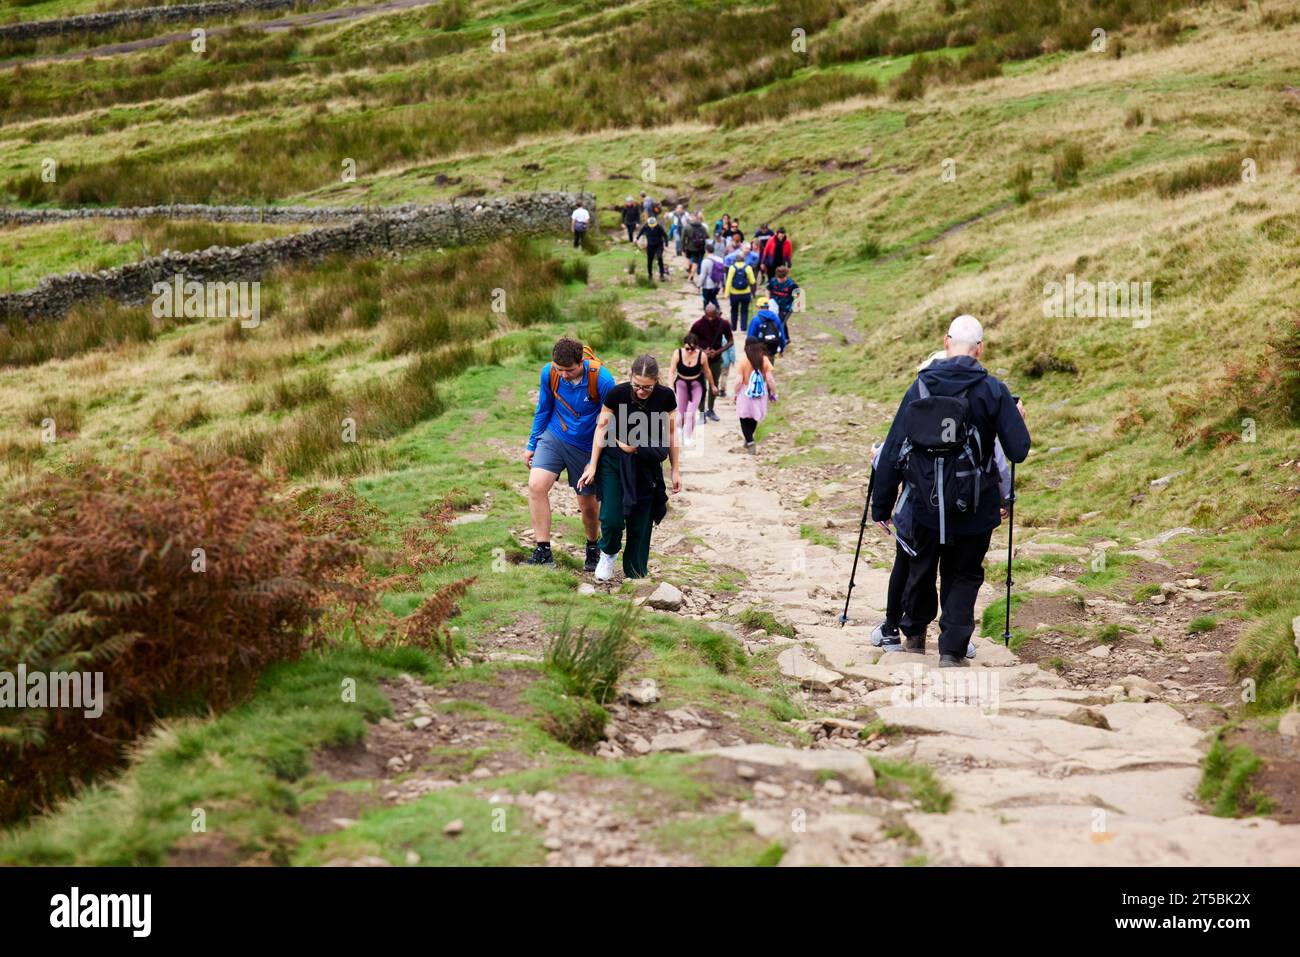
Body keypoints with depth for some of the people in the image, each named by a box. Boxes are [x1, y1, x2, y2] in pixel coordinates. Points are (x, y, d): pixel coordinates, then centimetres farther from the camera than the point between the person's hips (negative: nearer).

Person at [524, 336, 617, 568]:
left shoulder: (602, 380, -23)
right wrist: (531, 445, 11)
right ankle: (543, 551, -12)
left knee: (587, 504, 9)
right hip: (554, 438, 2)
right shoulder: (549, 373, -12)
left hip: (587, 445, -2)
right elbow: (543, 410, 6)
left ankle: (592, 548, 39)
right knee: (536, 485, -20)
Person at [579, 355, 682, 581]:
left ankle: (635, 575, 19)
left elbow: (671, 433, 1)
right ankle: (609, 553, 21)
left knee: (640, 524, 4)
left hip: (647, 466, 1)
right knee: (612, 518, -11)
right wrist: (592, 466, -3)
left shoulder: (665, 397, -13)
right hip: (614, 460, -1)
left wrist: (675, 469, 6)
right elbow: (602, 427, -5)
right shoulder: (617, 393, -17)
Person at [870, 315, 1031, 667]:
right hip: (973, 508, -2)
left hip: (925, 505, 2)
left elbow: (892, 451, -1)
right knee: (963, 577, 12)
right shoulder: (993, 391, -9)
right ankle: (952, 651, 5)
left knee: (921, 568, 23)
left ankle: (914, 635, 41)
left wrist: (881, 506, 7)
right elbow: (1018, 451, -9)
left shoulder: (919, 387, -3)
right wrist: (1016, 417, 12)